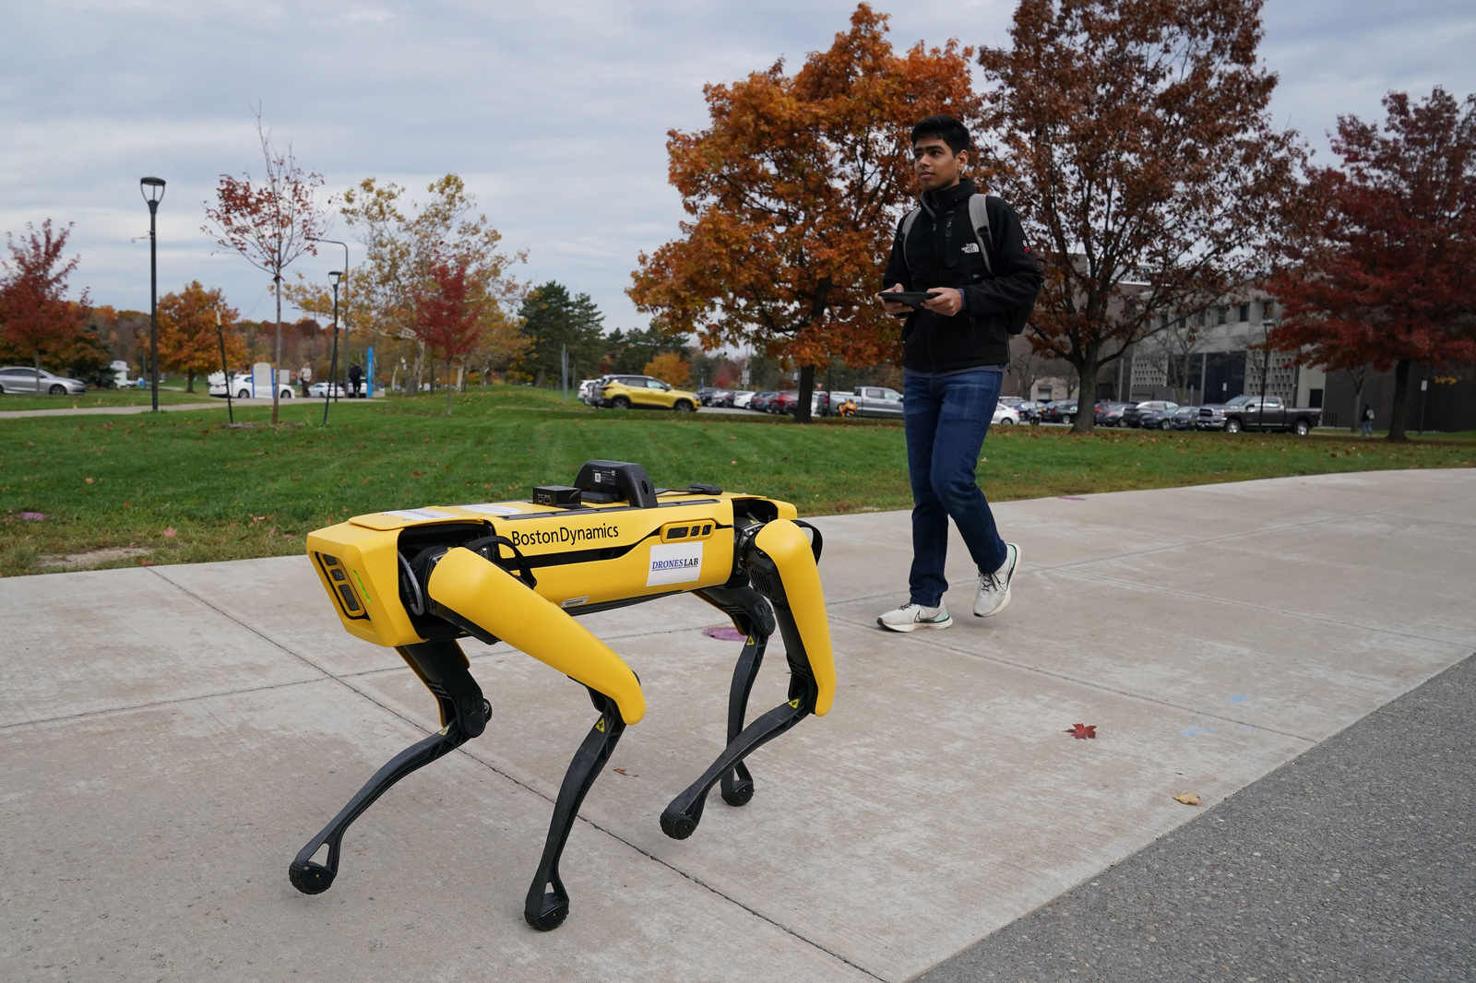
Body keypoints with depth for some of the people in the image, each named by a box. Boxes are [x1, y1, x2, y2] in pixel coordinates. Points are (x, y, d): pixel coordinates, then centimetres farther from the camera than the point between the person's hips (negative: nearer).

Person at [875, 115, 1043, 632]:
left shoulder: (992, 213, -1)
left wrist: (967, 298, -18)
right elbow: (892, 283, 24)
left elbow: (1027, 280, -5)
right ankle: (927, 599, 13)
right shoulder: (910, 225, 15)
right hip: (918, 371, 6)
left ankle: (996, 560, 14)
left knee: (951, 478, -15)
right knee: (924, 489, 5)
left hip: (974, 370, -6)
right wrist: (891, 299, 1)